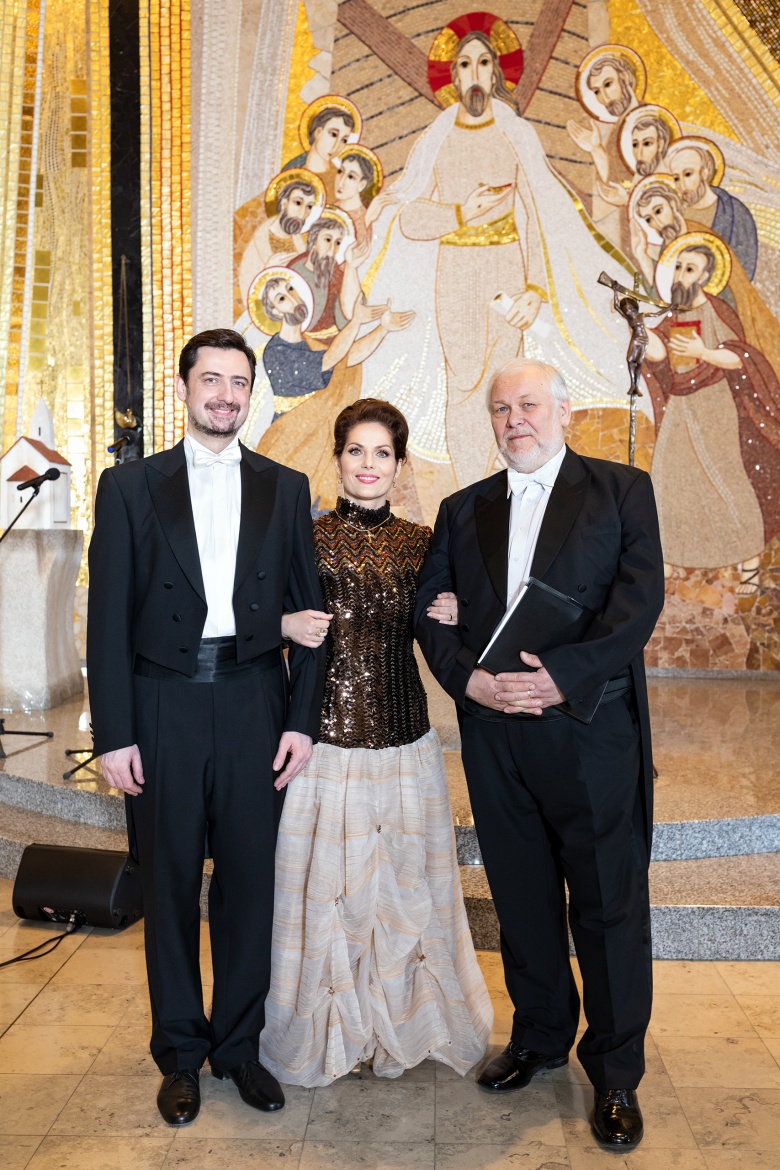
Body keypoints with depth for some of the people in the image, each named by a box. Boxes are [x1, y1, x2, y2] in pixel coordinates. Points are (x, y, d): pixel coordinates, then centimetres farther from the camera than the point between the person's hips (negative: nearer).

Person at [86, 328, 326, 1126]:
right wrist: (114, 733, -5)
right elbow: (109, 618, -1)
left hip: (255, 703, 1)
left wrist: (303, 719, -2)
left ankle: (239, 1044, 30)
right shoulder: (130, 486, 3)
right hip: (164, 707, -1)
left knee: (250, 880, 10)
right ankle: (180, 1054, 30)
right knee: (170, 886, 10)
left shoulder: (285, 488, 7)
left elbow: (308, 608, 5)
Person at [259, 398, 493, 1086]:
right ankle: (328, 1027, 28)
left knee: (405, 873, 12)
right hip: (326, 734, -2)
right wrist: (289, 626, -18)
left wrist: (446, 619, -6)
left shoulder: (419, 542, 5)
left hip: (404, 737, 3)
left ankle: (404, 1019, 34)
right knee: (327, 875, 5)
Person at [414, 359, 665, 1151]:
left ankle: (615, 1072, 26)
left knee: (609, 904, 7)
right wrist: (467, 678, -11)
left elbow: (640, 599, -9)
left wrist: (564, 675, -20)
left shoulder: (622, 490, 2)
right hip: (494, 731, 4)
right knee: (522, 896, 15)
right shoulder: (463, 509, 12)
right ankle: (539, 1036, 36)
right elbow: (429, 609, 6)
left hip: (592, 724, -3)